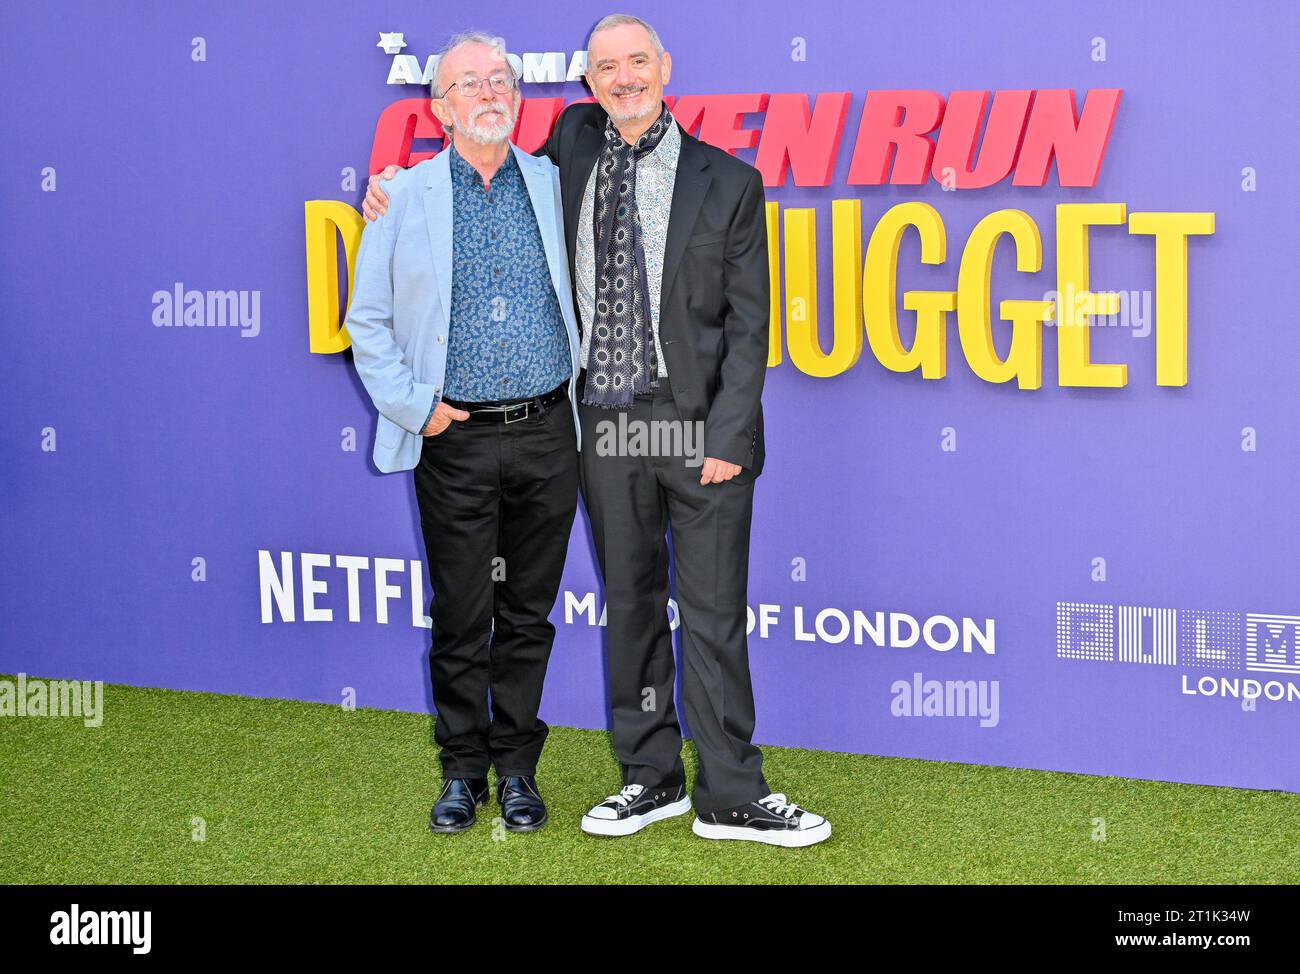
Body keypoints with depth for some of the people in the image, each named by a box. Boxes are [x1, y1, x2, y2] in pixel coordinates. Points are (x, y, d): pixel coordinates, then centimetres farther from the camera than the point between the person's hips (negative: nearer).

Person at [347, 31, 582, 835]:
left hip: (547, 433, 2)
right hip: (456, 440, -1)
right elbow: (368, 320, 5)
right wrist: (412, 406, -3)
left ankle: (518, 767, 20)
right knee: (460, 619, 4)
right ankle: (463, 769, 17)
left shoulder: (555, 186, 7)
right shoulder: (407, 197, 3)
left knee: (528, 616, 9)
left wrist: (587, 384, 4)